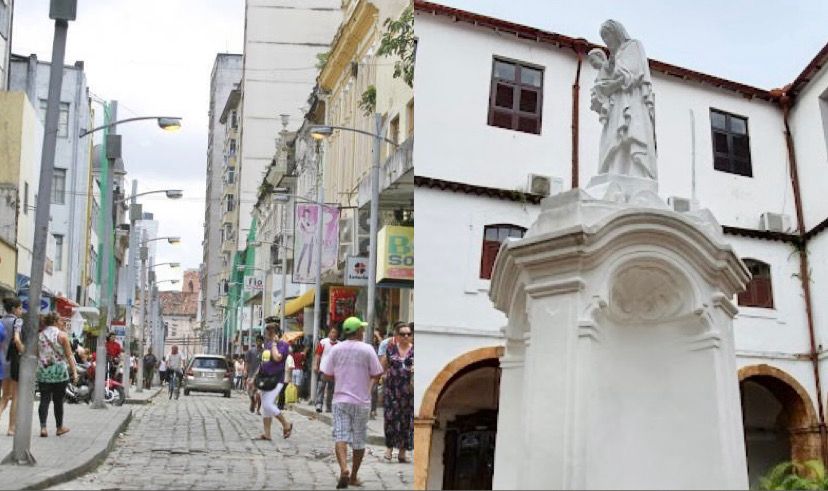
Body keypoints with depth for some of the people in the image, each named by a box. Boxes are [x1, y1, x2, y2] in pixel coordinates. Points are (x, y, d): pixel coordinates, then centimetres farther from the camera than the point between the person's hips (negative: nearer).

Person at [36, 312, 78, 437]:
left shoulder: (39, 335, 6)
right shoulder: (61, 335, -4)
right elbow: (69, 356, -6)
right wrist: (74, 372, -5)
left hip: (43, 373, 3)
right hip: (59, 373, -2)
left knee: (44, 400, 3)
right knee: (58, 401, 8)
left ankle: (43, 427, -9)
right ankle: (60, 427, 20)